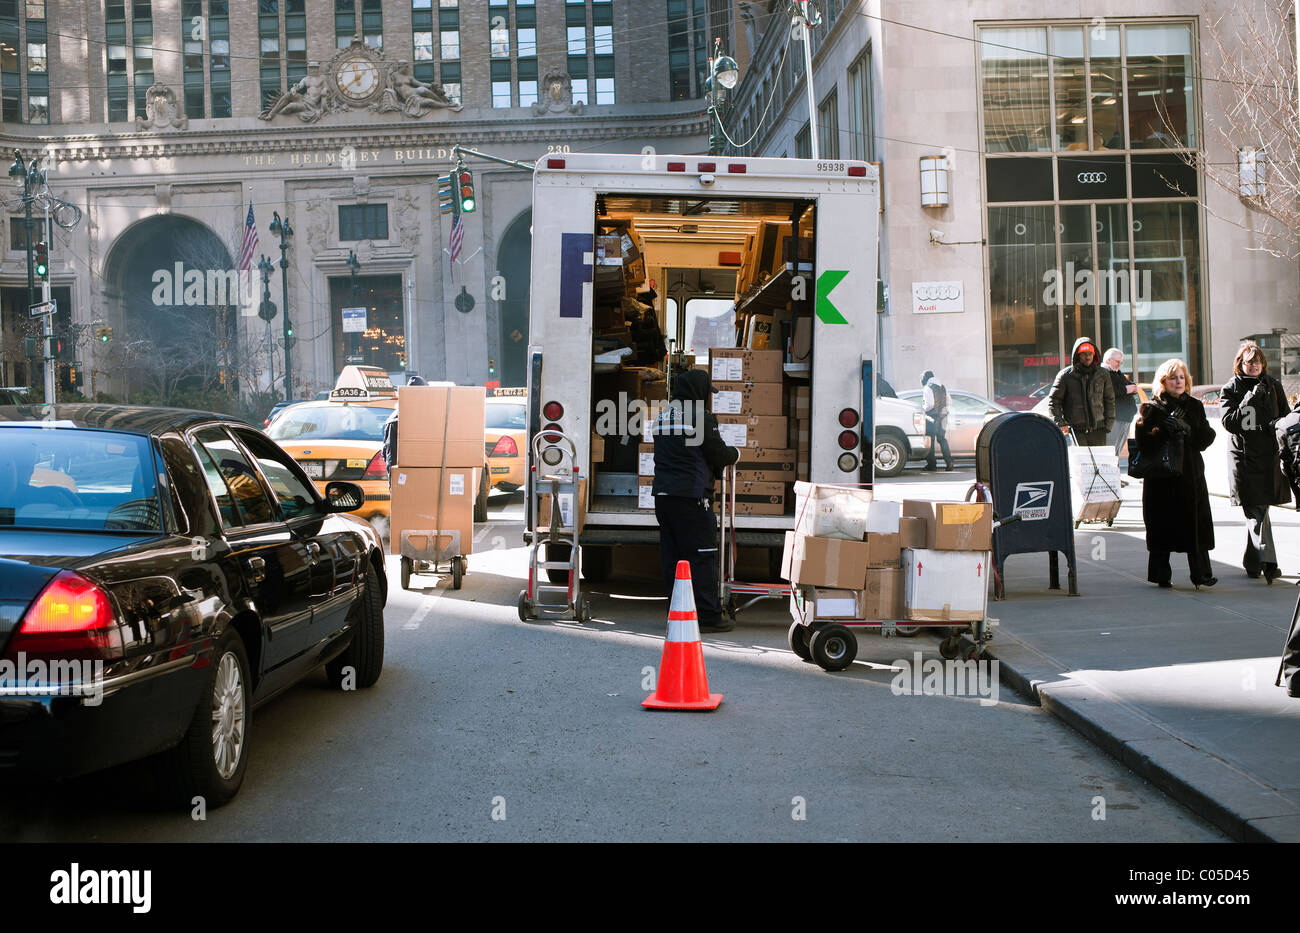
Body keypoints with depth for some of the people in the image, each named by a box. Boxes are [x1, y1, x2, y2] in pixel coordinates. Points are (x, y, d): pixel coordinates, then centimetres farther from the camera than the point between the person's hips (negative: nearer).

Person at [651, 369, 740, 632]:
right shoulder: (701, 417, -9)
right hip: (691, 495, -8)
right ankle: (707, 615, -1)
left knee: (672, 555, 11)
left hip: (662, 493, 8)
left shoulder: (663, 417, 16)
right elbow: (719, 455, -8)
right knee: (702, 555, -3)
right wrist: (735, 454, 15)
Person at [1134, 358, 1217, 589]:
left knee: (1196, 524, -1)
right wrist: (1165, 431, -23)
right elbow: (1143, 440, -11)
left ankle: (1201, 573, 6)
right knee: (1162, 525, 0)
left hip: (1191, 473, 3)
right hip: (1161, 473, -3)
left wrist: (1186, 431, -13)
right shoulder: (1152, 408, 0)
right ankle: (1161, 576, 10)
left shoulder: (1195, 406, 12)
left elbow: (1206, 438, 4)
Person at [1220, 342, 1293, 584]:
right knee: (1257, 511, -11)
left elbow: (1286, 416, 17)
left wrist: (1279, 426, -2)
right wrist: (1249, 401, -17)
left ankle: (1252, 563, 21)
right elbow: (1228, 422, -8)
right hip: (1244, 455, -3)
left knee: (1256, 511, 9)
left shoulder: (1273, 386, 10)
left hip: (1270, 456, 3)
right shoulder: (1231, 389, 1)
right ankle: (1267, 562, -18)